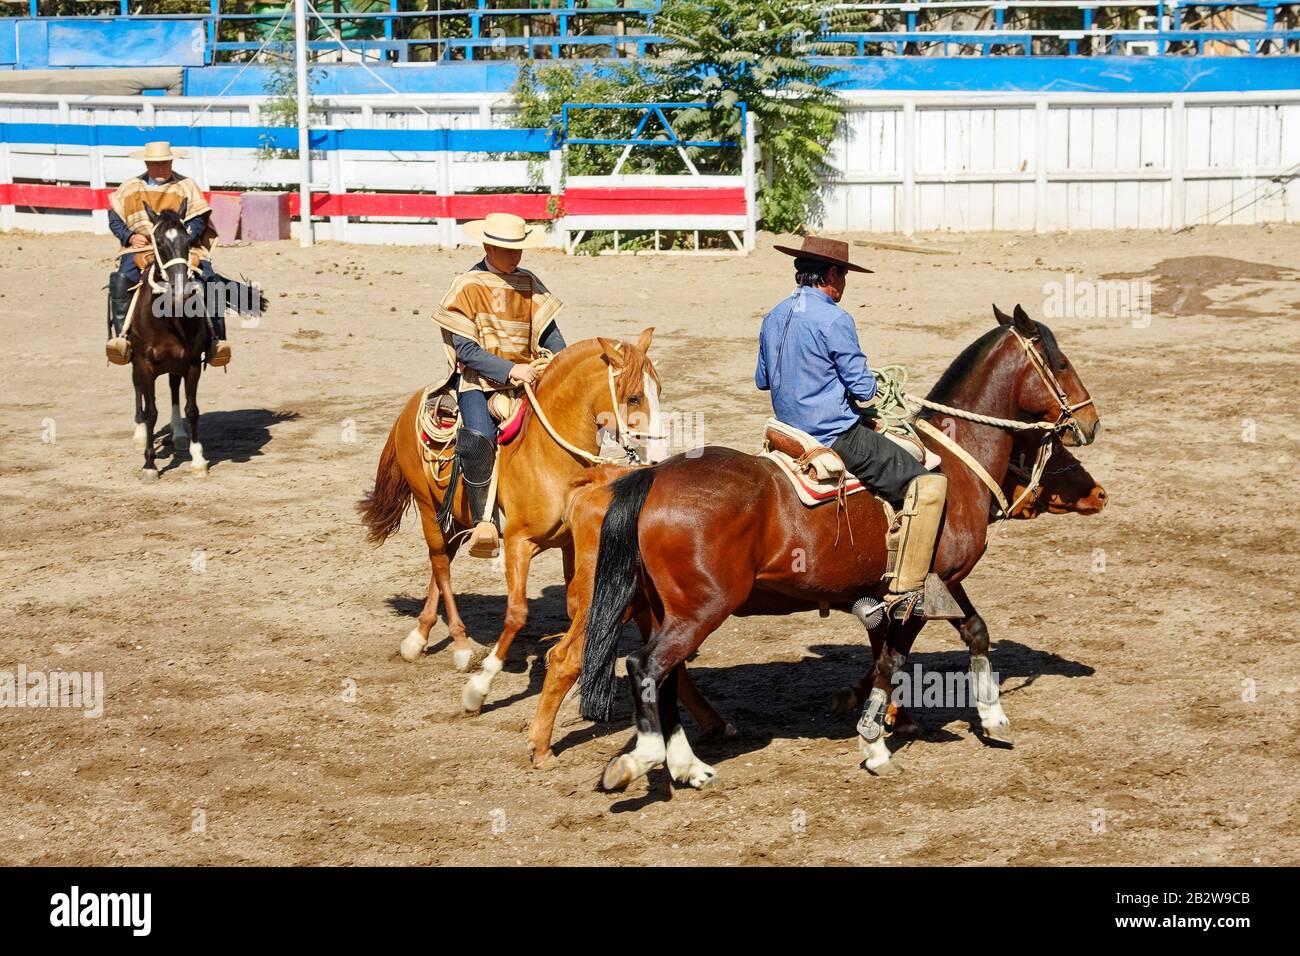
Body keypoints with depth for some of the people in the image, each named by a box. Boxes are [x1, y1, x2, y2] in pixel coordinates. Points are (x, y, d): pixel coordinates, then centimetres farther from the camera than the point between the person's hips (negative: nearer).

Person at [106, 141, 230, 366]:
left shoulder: (187, 186, 10)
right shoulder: (129, 188, 15)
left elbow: (198, 221, 3)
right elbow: (114, 219, 16)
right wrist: (130, 236, -4)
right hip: (140, 248, 1)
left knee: (211, 281, -24)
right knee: (121, 280, -30)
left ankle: (216, 339, -20)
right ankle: (119, 335, -26)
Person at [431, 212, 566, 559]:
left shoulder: (529, 284, 11)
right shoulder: (468, 287, -5)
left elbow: (549, 335, 12)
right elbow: (465, 350, -11)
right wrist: (510, 370, -21)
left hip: (525, 378, 5)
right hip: (478, 381, -5)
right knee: (479, 437, -34)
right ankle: (483, 522, -28)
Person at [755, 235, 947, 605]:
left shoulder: (773, 318, 9)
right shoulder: (834, 320, -16)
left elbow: (762, 380, 21)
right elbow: (862, 388, -14)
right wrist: (871, 384, 8)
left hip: (796, 434, 9)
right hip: (837, 435, -9)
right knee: (927, 487, -9)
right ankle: (907, 586, -15)